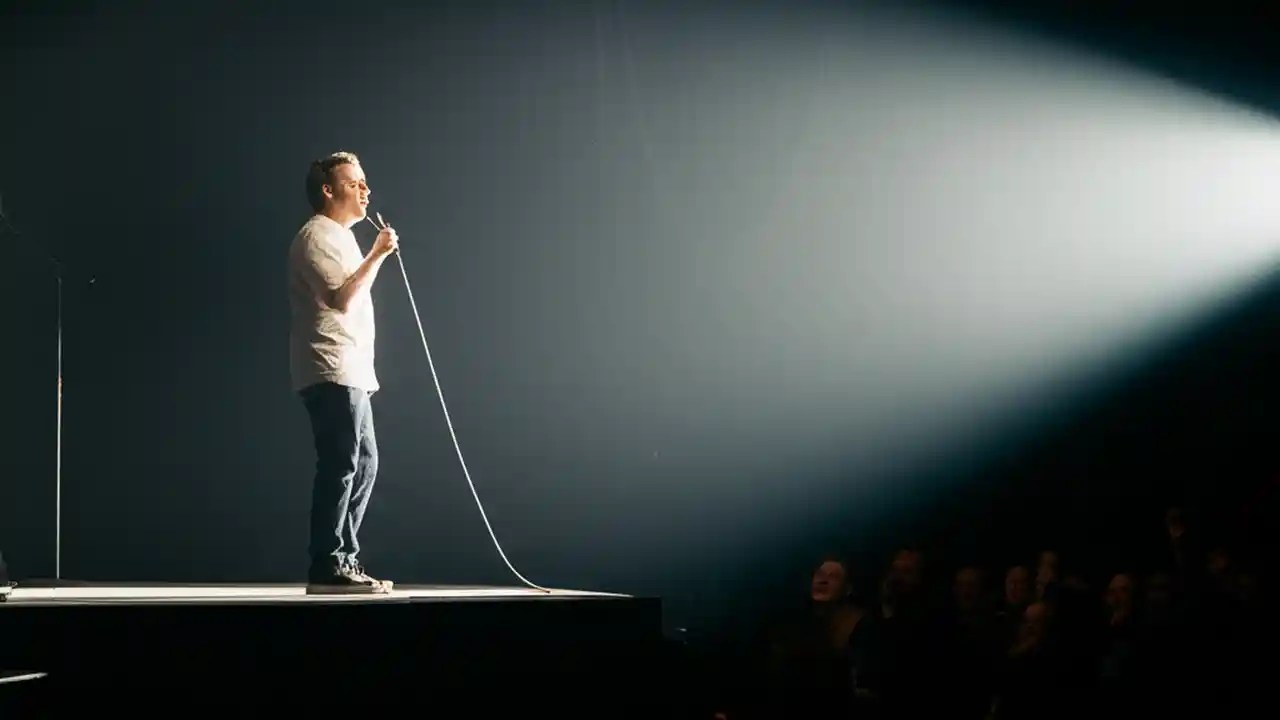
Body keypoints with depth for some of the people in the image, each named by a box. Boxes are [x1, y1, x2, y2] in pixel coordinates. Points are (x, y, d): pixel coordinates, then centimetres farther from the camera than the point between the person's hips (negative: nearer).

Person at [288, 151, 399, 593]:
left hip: (350, 373, 11)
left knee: (363, 463, 11)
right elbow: (342, 300, -20)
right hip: (331, 373, -11)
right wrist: (377, 255, -16)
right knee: (341, 466, -13)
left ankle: (343, 559, 14)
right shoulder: (317, 235, -9)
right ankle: (327, 567, -13)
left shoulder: (339, 237, 23)